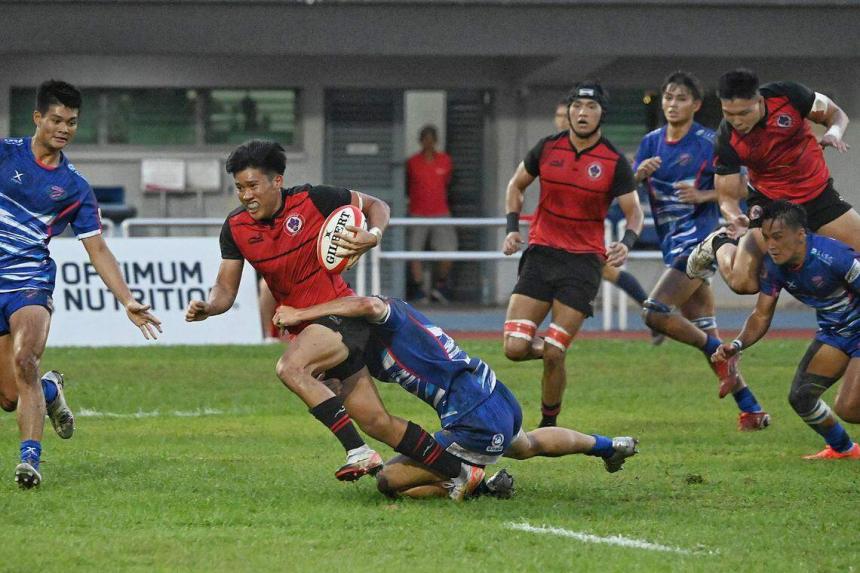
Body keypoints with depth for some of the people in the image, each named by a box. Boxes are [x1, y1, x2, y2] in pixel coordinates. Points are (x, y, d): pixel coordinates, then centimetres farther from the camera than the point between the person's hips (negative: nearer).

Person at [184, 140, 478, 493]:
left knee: (290, 368, -32)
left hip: (341, 314, -6)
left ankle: (359, 453, -27)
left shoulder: (312, 200, -13)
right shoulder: (236, 228, -1)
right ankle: (460, 472, 14)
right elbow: (226, 288, 3)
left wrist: (373, 236, -22)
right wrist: (207, 307, -19)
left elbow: (376, 206, -1)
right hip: (302, 326, 6)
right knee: (376, 422, 1)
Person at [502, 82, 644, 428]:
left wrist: (627, 243, -22)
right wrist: (512, 228, 4)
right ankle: (551, 350, 25)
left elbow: (634, 212, -1)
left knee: (553, 355, -10)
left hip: (584, 260, -2)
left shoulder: (614, 162, -4)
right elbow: (517, 185, 18)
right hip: (541, 253, 3)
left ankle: (549, 425, 12)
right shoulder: (547, 149, 3)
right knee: (515, 347, -10)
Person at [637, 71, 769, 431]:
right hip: (672, 244, 8)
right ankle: (751, 410, 12)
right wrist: (640, 173, -13)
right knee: (703, 332, 8)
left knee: (655, 313, -20)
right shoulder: (651, 142, 11)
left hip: (698, 239, -8)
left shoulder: (709, 142, -7)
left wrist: (702, 195, -18)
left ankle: (719, 355, -3)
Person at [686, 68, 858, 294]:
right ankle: (720, 245, 18)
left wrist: (833, 133, -25)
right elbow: (727, 197, -13)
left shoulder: (787, 95, -20)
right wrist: (734, 217, -35)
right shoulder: (727, 140, -22)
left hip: (819, 192, 2)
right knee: (743, 282, -16)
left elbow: (836, 114, -3)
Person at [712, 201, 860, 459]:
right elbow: (762, 315, -2)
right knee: (801, 397, 2)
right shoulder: (772, 266, -10)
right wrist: (737, 345, -20)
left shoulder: (833, 256, -31)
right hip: (832, 331, 7)